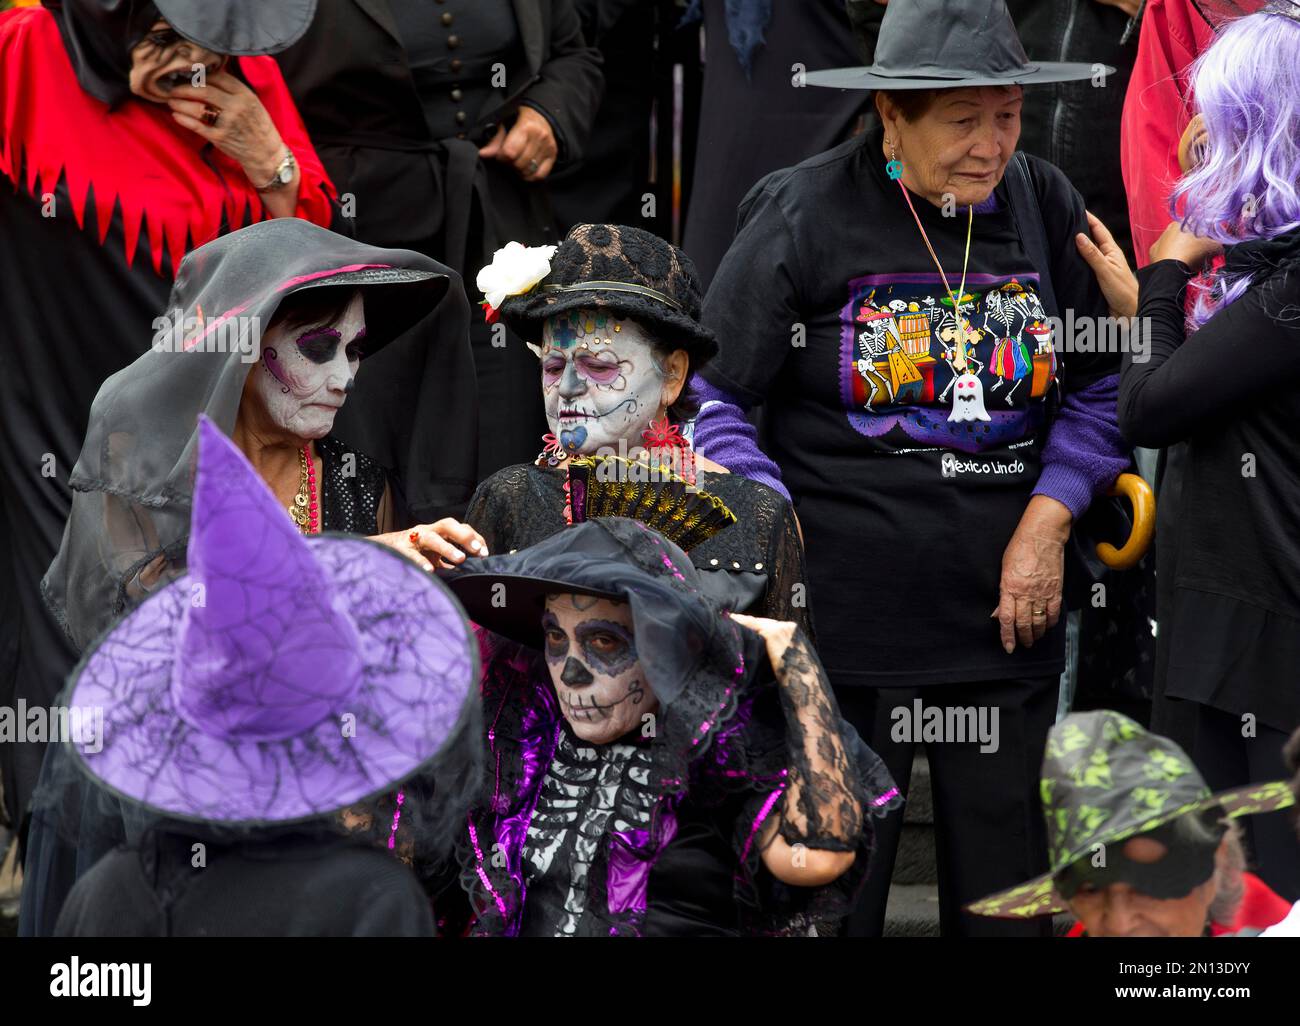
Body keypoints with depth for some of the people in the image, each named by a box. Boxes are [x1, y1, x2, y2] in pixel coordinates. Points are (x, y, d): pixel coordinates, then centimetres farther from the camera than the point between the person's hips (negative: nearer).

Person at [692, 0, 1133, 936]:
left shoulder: (1046, 207, 5)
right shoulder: (805, 216, -6)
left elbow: (1101, 387, 13)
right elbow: (712, 396, -3)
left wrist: (1047, 519, -1)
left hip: (1007, 614, 4)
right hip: (846, 619, -4)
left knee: (1006, 891, 9)